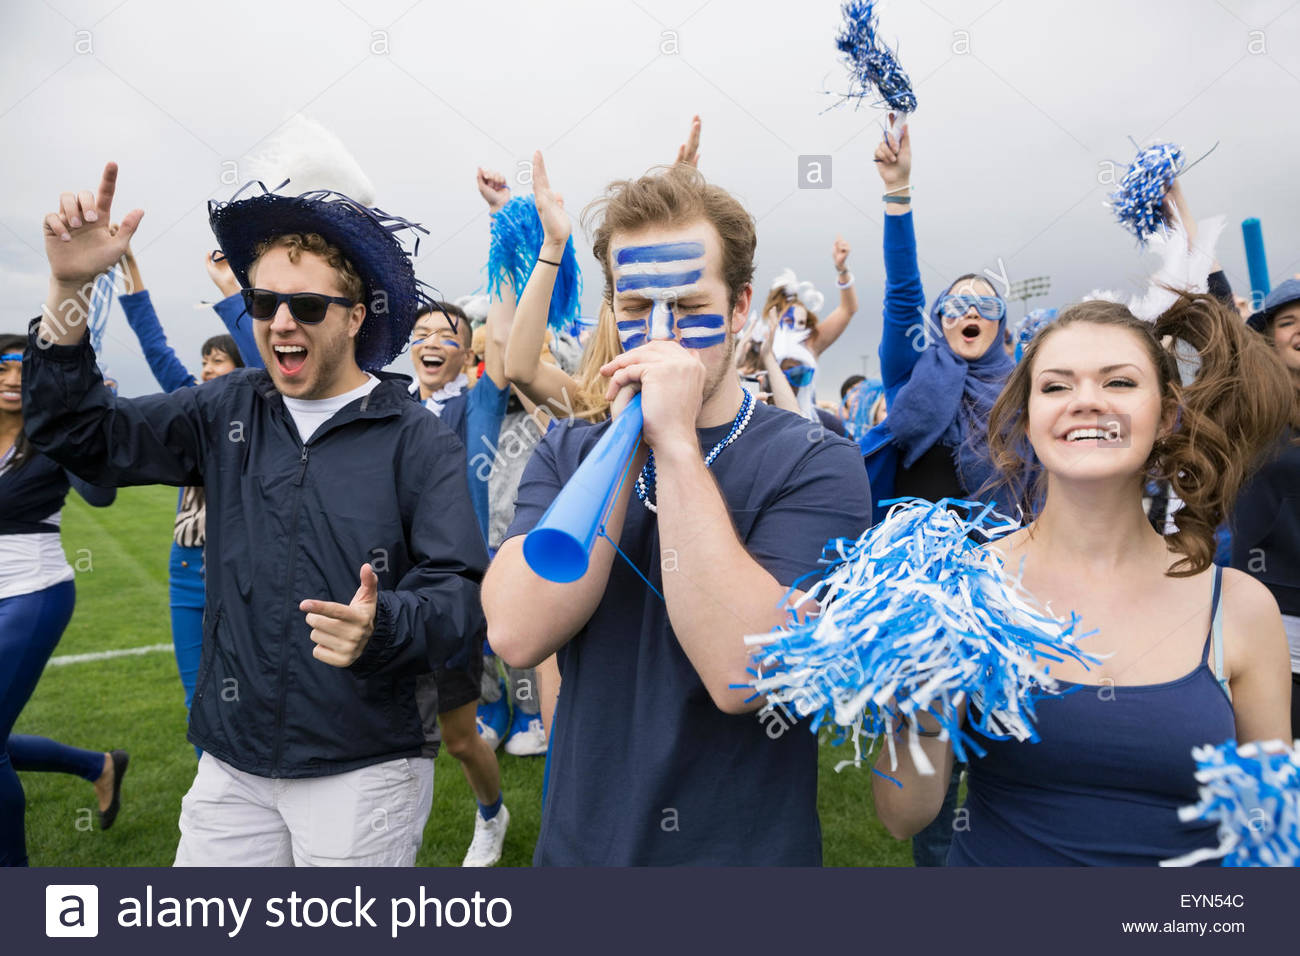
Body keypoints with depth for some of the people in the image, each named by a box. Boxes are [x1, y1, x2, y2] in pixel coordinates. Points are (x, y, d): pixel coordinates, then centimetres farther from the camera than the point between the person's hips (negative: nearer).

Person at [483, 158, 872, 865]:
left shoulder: (817, 464, -15)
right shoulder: (565, 453, -2)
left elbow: (742, 673, -28)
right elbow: (515, 635, -17)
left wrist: (675, 442, -28)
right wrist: (626, 440, -22)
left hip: (747, 850, -3)